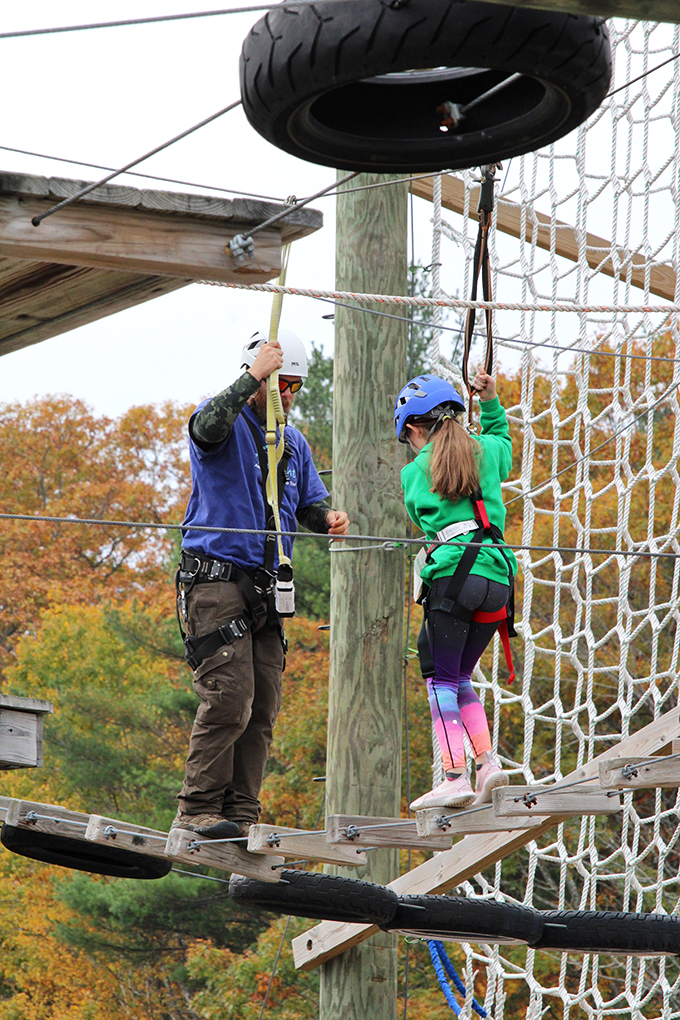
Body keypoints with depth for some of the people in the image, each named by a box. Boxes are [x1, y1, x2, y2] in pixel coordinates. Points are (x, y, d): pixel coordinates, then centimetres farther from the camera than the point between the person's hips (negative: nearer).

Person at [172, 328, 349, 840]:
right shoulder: (228, 424, -2)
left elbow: (311, 501, 21)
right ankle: (197, 811, -12)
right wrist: (254, 377, -27)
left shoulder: (295, 444, 20)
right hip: (215, 580, -7)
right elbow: (208, 424, -27)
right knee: (230, 697, -17)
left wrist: (328, 516, -2)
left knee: (264, 706, 2)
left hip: (264, 587, 7)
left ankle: (241, 815, 6)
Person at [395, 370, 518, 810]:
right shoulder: (487, 451, 15)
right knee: (461, 677, 16)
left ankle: (455, 776, -13)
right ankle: (488, 761, 1)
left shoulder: (413, 473, 7)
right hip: (498, 578, 5)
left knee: (442, 679, -2)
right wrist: (491, 402, 35)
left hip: (453, 574, -5)